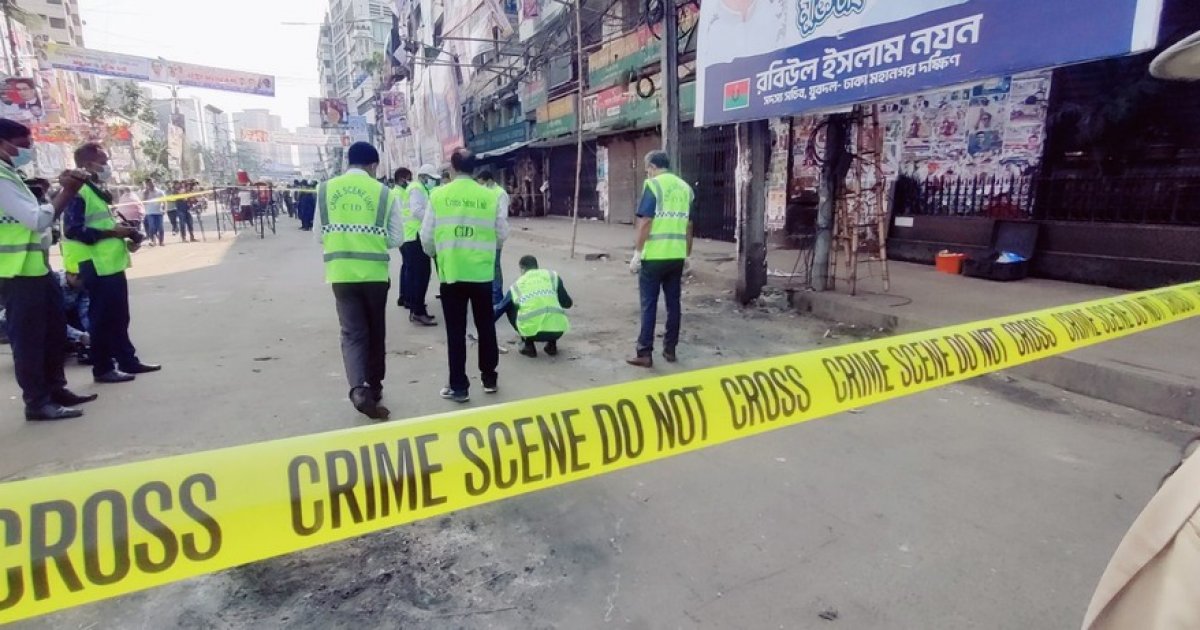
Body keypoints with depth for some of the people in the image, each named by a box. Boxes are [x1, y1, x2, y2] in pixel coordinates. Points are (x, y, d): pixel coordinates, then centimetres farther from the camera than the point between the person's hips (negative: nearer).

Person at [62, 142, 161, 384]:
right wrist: (112, 231, -21)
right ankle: (103, 368, 7)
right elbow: (74, 230, -22)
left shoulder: (98, 191, 18)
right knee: (103, 318, -2)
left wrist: (124, 236, 11)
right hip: (97, 267, -10)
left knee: (120, 317, 15)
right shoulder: (78, 192, -14)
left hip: (112, 264, 10)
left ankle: (128, 360, 24)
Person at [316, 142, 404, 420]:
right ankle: (373, 387, 26)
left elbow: (320, 235, 6)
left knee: (352, 332, 4)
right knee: (375, 332, 14)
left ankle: (359, 388, -16)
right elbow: (396, 238, -2)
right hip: (375, 272, -1)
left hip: (341, 273, 1)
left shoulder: (326, 190, 3)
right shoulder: (385, 193, -4)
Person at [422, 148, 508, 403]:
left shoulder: (438, 195, -5)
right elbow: (502, 234, 4)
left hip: (451, 272, -1)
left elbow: (426, 236, -1)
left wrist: (434, 254, 21)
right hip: (482, 272, 1)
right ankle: (490, 379, 26)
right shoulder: (489, 196, -3)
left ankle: (458, 386, 13)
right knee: (486, 327, 15)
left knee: (456, 331, 7)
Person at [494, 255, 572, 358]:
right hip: (557, 330, 1)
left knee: (510, 308, 26)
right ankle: (552, 345, 22)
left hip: (532, 331, -1)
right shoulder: (552, 276, 16)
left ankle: (528, 345, 19)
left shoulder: (517, 285, 18)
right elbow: (567, 303, 19)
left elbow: (499, 309, 29)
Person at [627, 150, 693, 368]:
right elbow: (688, 225, 14)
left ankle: (645, 353, 1)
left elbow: (645, 221, -13)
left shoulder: (653, 185, -6)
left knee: (649, 305, -1)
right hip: (677, 256, 6)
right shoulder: (685, 188, 12)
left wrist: (637, 253, -9)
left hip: (654, 255, -6)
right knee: (673, 303, 12)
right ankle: (670, 350, 19)